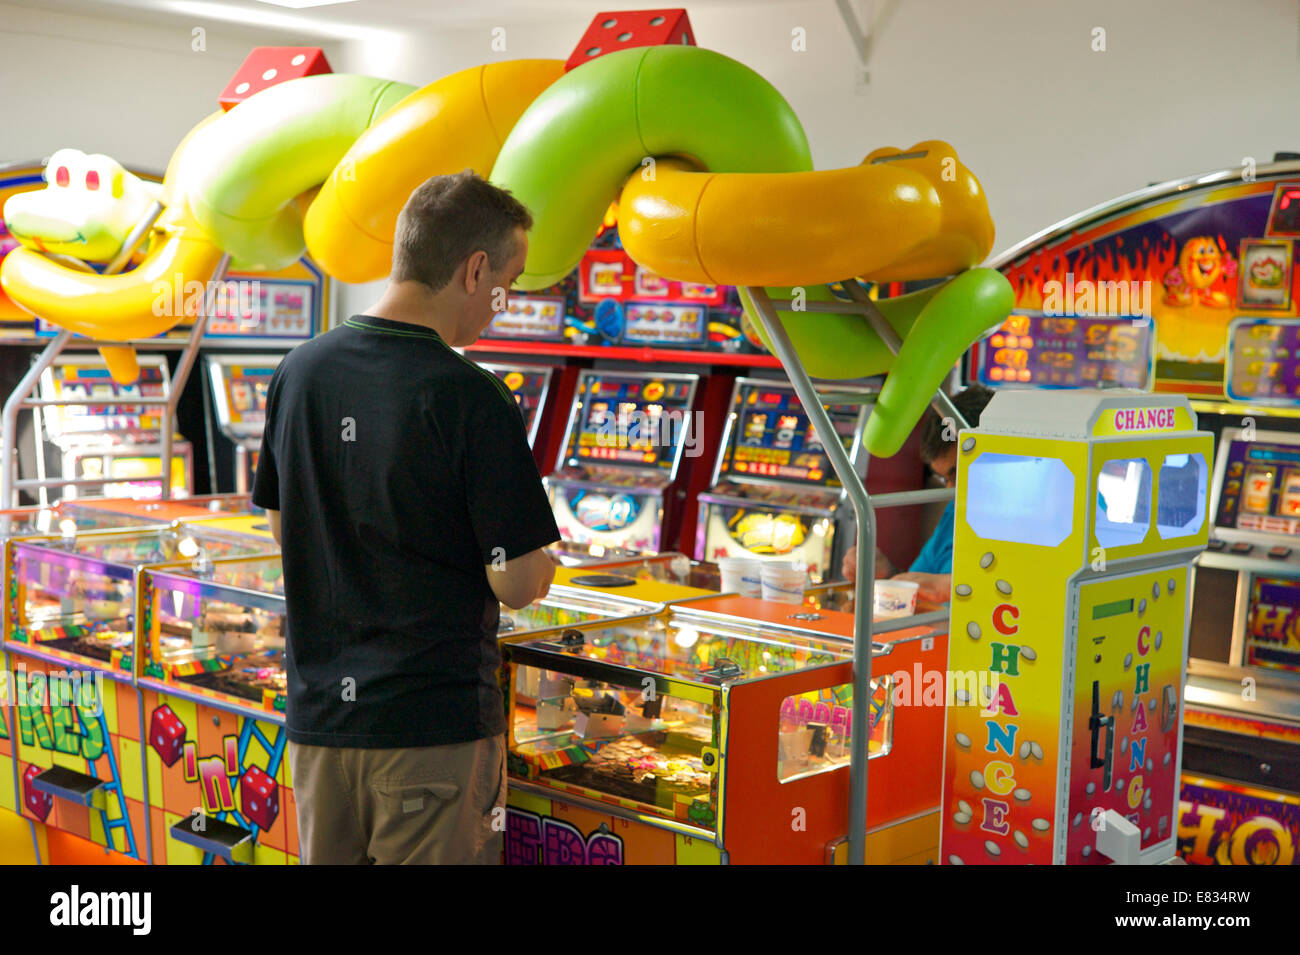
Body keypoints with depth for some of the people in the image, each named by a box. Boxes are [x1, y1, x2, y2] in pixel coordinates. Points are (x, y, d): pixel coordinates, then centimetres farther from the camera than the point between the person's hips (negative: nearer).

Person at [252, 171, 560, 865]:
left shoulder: (299, 372, 3)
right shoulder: (470, 400, -17)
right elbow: (517, 584, -16)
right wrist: (540, 562, 5)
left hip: (319, 710, 6)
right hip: (434, 727, -6)